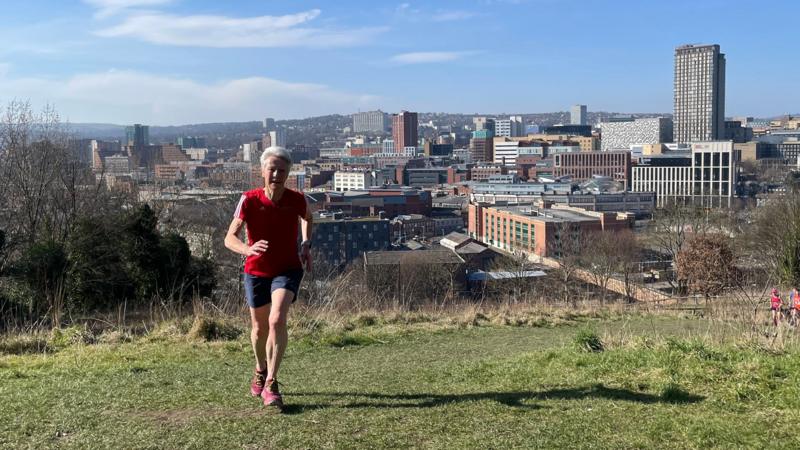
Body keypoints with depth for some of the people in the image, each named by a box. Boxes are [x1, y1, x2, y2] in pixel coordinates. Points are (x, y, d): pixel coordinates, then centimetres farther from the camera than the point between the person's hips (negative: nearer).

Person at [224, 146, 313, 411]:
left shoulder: (297, 200, -12)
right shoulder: (249, 200, -16)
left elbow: (307, 217, 14)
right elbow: (230, 238, -21)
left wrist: (306, 244, 1)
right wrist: (247, 249, -42)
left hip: (288, 269, -1)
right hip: (256, 271, 1)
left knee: (277, 321, -23)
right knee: (259, 328, 16)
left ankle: (271, 384, -15)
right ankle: (260, 372, 44)